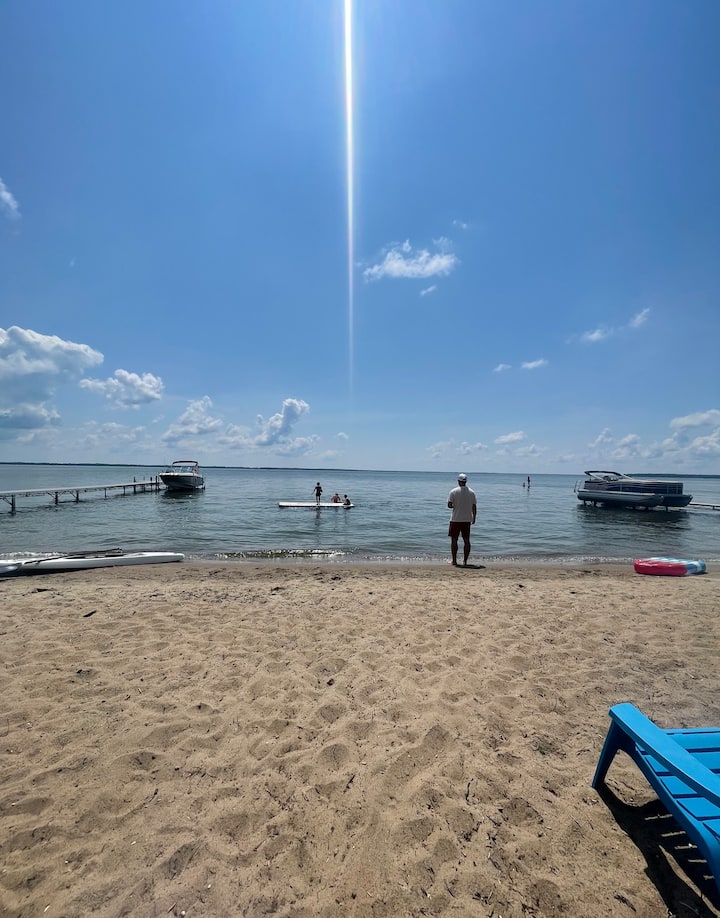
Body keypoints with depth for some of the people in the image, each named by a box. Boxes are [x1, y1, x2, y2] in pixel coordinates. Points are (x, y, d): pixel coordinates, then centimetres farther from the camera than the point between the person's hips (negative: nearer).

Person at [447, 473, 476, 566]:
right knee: (466, 541, 10)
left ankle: (454, 561, 9)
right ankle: (465, 562, 10)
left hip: (455, 520, -3)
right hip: (467, 520, 3)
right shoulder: (471, 492, 2)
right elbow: (474, 507, 4)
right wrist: (474, 518, 14)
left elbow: (449, 505, -12)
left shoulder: (453, 491, -7)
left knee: (454, 541, 7)